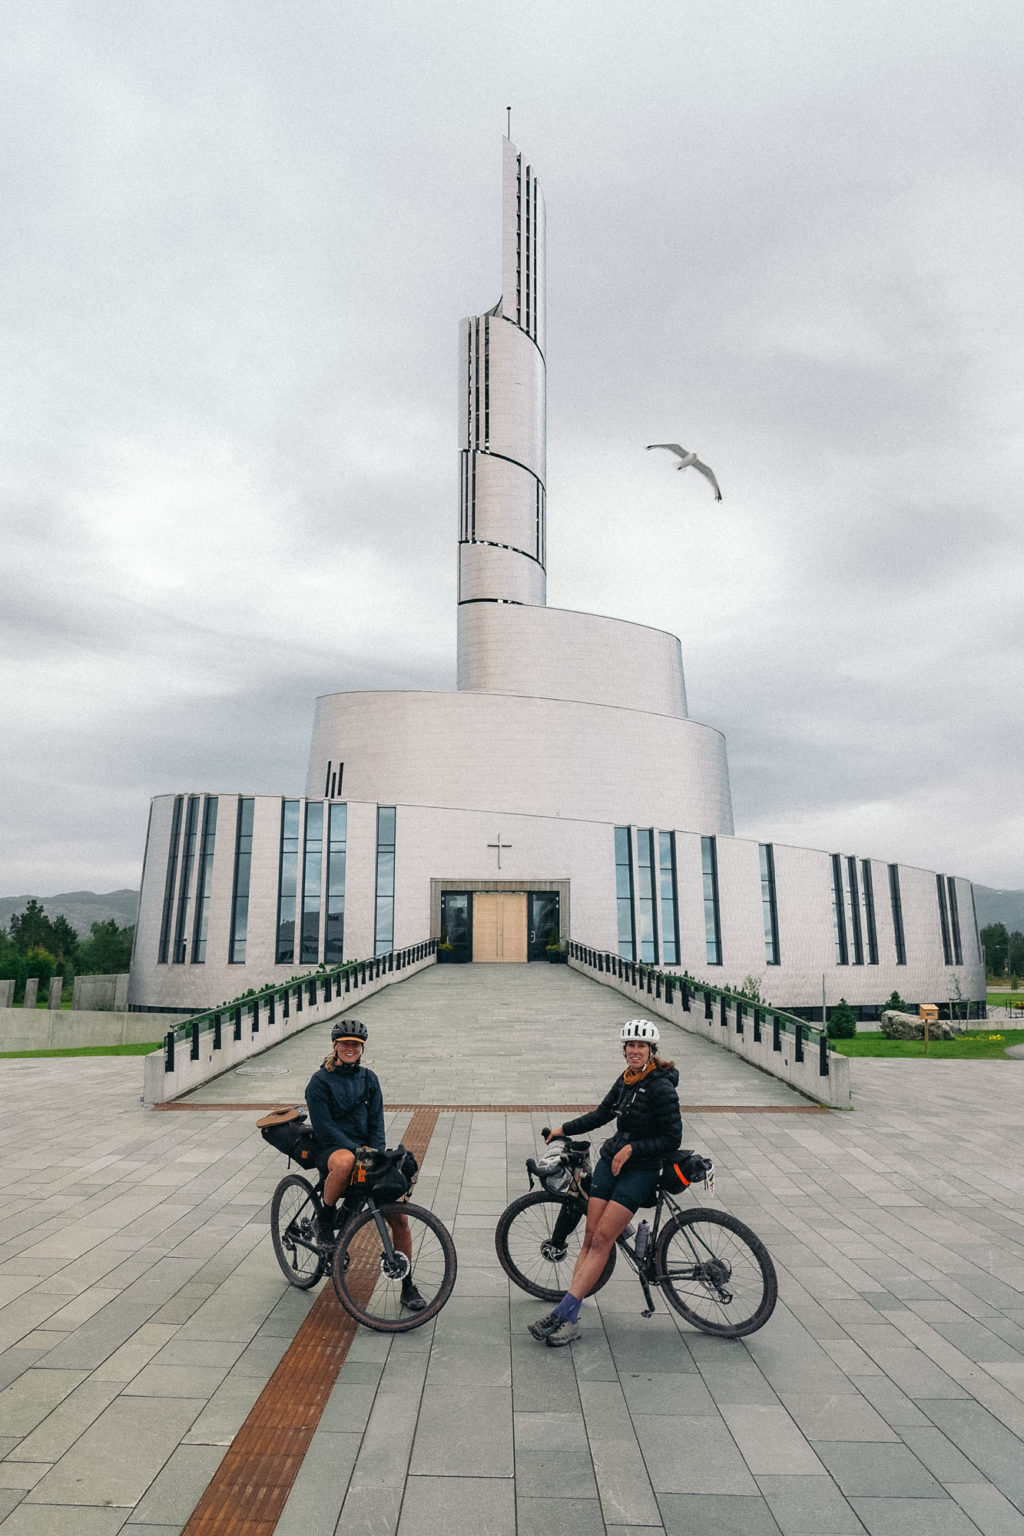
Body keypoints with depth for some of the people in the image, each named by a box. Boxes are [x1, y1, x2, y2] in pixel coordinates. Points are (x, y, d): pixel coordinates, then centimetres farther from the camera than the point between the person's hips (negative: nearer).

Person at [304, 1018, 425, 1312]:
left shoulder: (369, 1078, 9)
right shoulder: (320, 1082, -6)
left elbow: (376, 1122, 8)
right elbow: (324, 1128, -11)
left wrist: (375, 1154, -8)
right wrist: (357, 1150, -20)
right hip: (332, 1150, -4)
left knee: (399, 1217, -9)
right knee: (345, 1162, -43)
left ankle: (407, 1286, 10)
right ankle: (325, 1217, -13)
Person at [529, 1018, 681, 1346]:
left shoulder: (661, 1087, -16)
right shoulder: (625, 1080, 6)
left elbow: (672, 1137, -15)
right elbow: (602, 1113, 18)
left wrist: (631, 1148, -19)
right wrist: (564, 1129, 17)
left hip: (640, 1171, -7)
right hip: (610, 1161, 7)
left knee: (601, 1241, -10)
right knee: (591, 1237, 2)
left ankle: (562, 1314, -8)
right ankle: (567, 1320, 3)